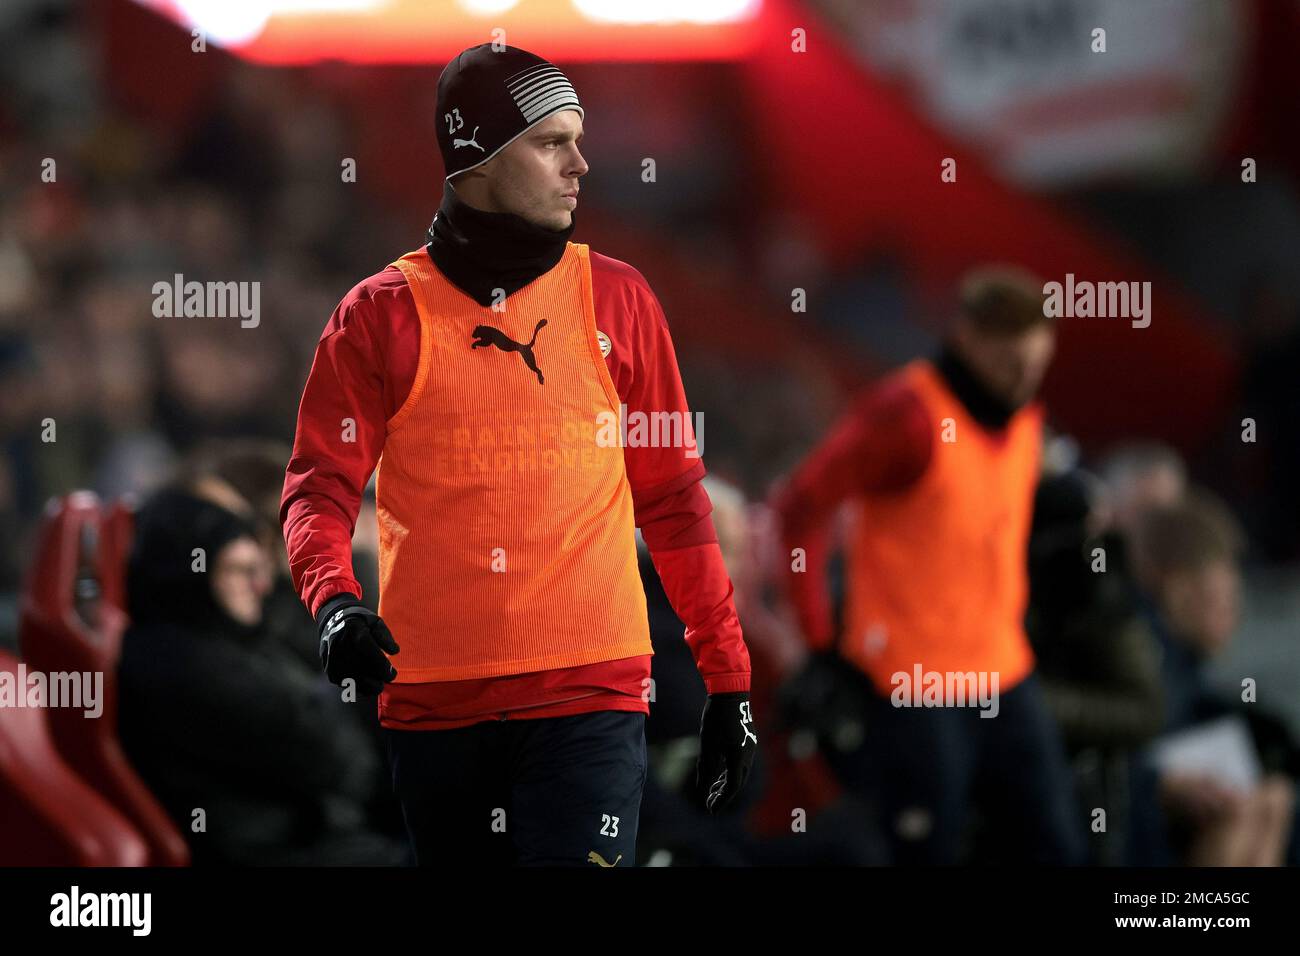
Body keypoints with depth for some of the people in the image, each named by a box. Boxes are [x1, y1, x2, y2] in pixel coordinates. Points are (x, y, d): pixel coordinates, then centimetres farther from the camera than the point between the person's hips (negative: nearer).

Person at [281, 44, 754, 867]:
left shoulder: (617, 299, 7)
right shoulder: (384, 315, 3)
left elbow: (672, 496, 10)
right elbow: (320, 486, 0)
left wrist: (729, 678, 8)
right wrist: (336, 603, -21)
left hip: (590, 696, -1)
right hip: (434, 698, 1)